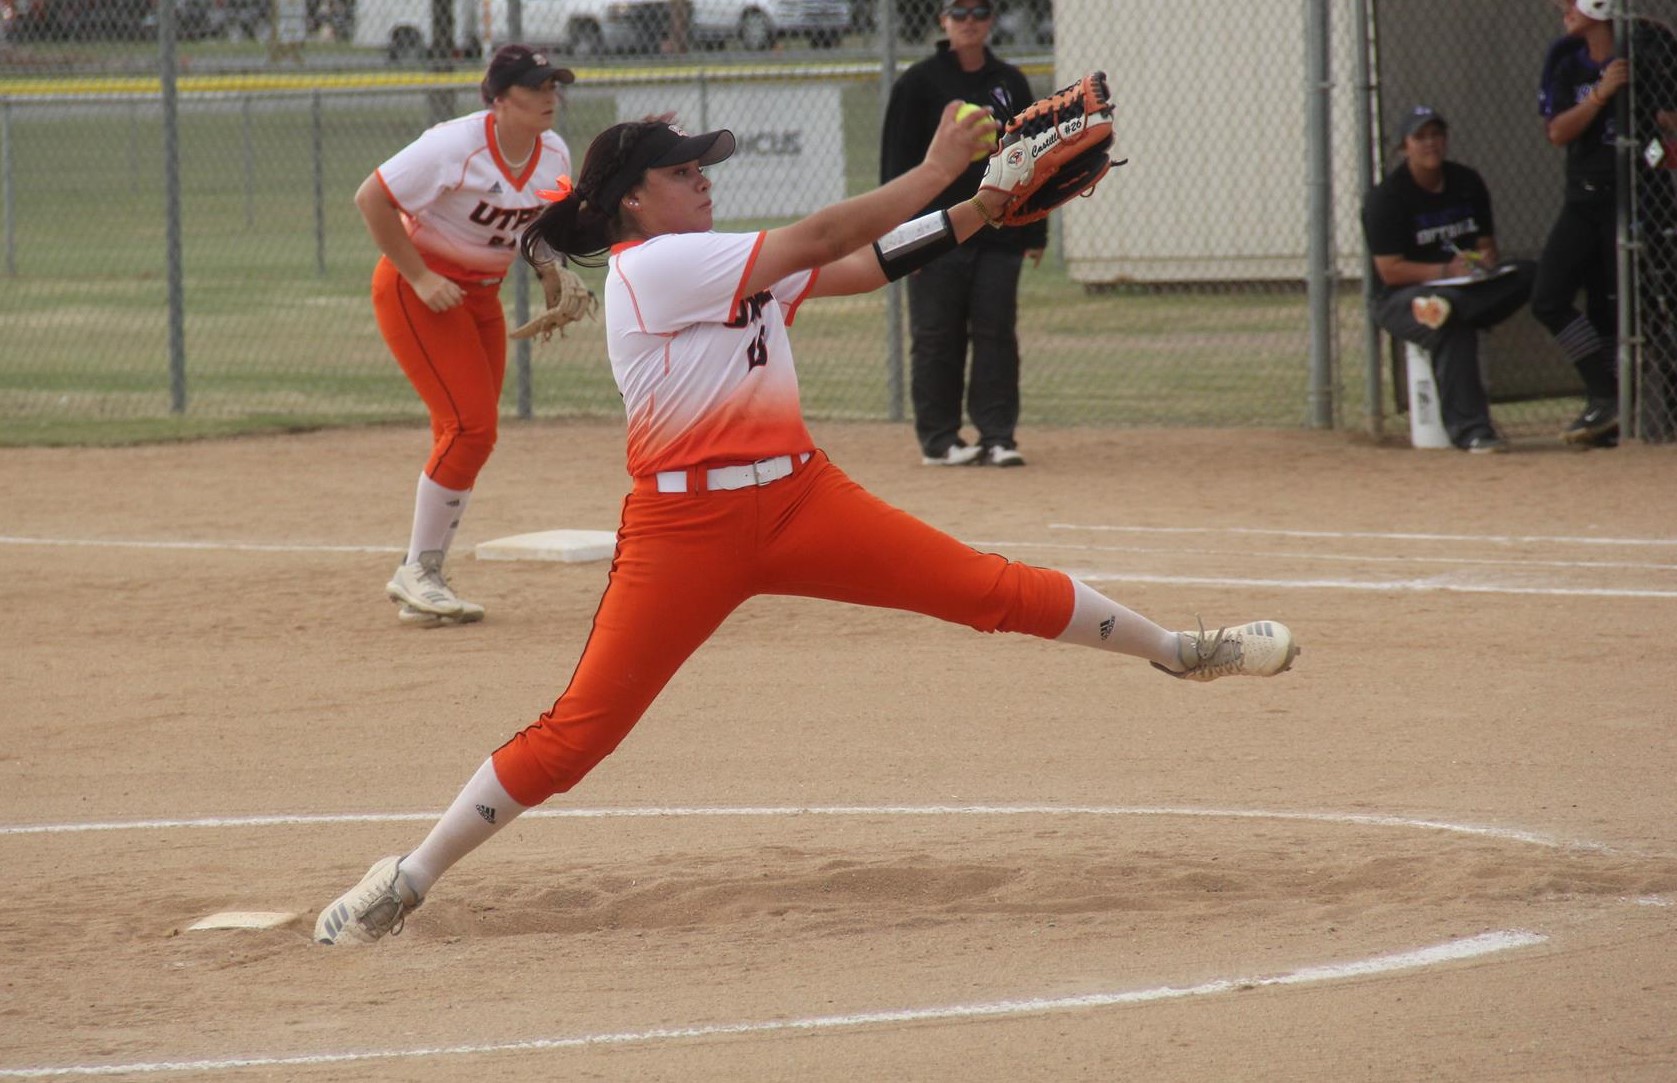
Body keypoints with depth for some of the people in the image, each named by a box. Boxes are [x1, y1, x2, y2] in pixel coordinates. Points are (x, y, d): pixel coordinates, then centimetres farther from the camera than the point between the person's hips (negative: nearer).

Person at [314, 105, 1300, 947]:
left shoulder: (727, 267, 16)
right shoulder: (650, 267, -11)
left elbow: (860, 268, 13)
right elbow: (821, 243, -15)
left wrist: (980, 212, 3)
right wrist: (932, 171, -10)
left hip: (800, 500, 7)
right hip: (687, 524, -7)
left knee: (988, 588, 3)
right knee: (581, 728, -8)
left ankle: (1179, 651, 16)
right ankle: (407, 883, 2)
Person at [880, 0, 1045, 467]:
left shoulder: (1011, 83, 11)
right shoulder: (920, 83, -1)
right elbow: (897, 163, -3)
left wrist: (1035, 231, 10)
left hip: (999, 235, 3)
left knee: (997, 335, 1)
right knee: (936, 337, 1)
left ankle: (997, 435, 4)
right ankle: (938, 439, 7)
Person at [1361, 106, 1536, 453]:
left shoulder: (1467, 183, 9)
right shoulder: (1386, 197, -10)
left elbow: (1487, 245, 14)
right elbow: (1390, 271, -15)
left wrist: (1484, 261, -11)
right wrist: (1446, 271, -25)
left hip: (1465, 289, 6)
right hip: (1402, 298, -6)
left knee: (1531, 273, -18)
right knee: (1452, 324, -40)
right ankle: (1469, 428, -41)